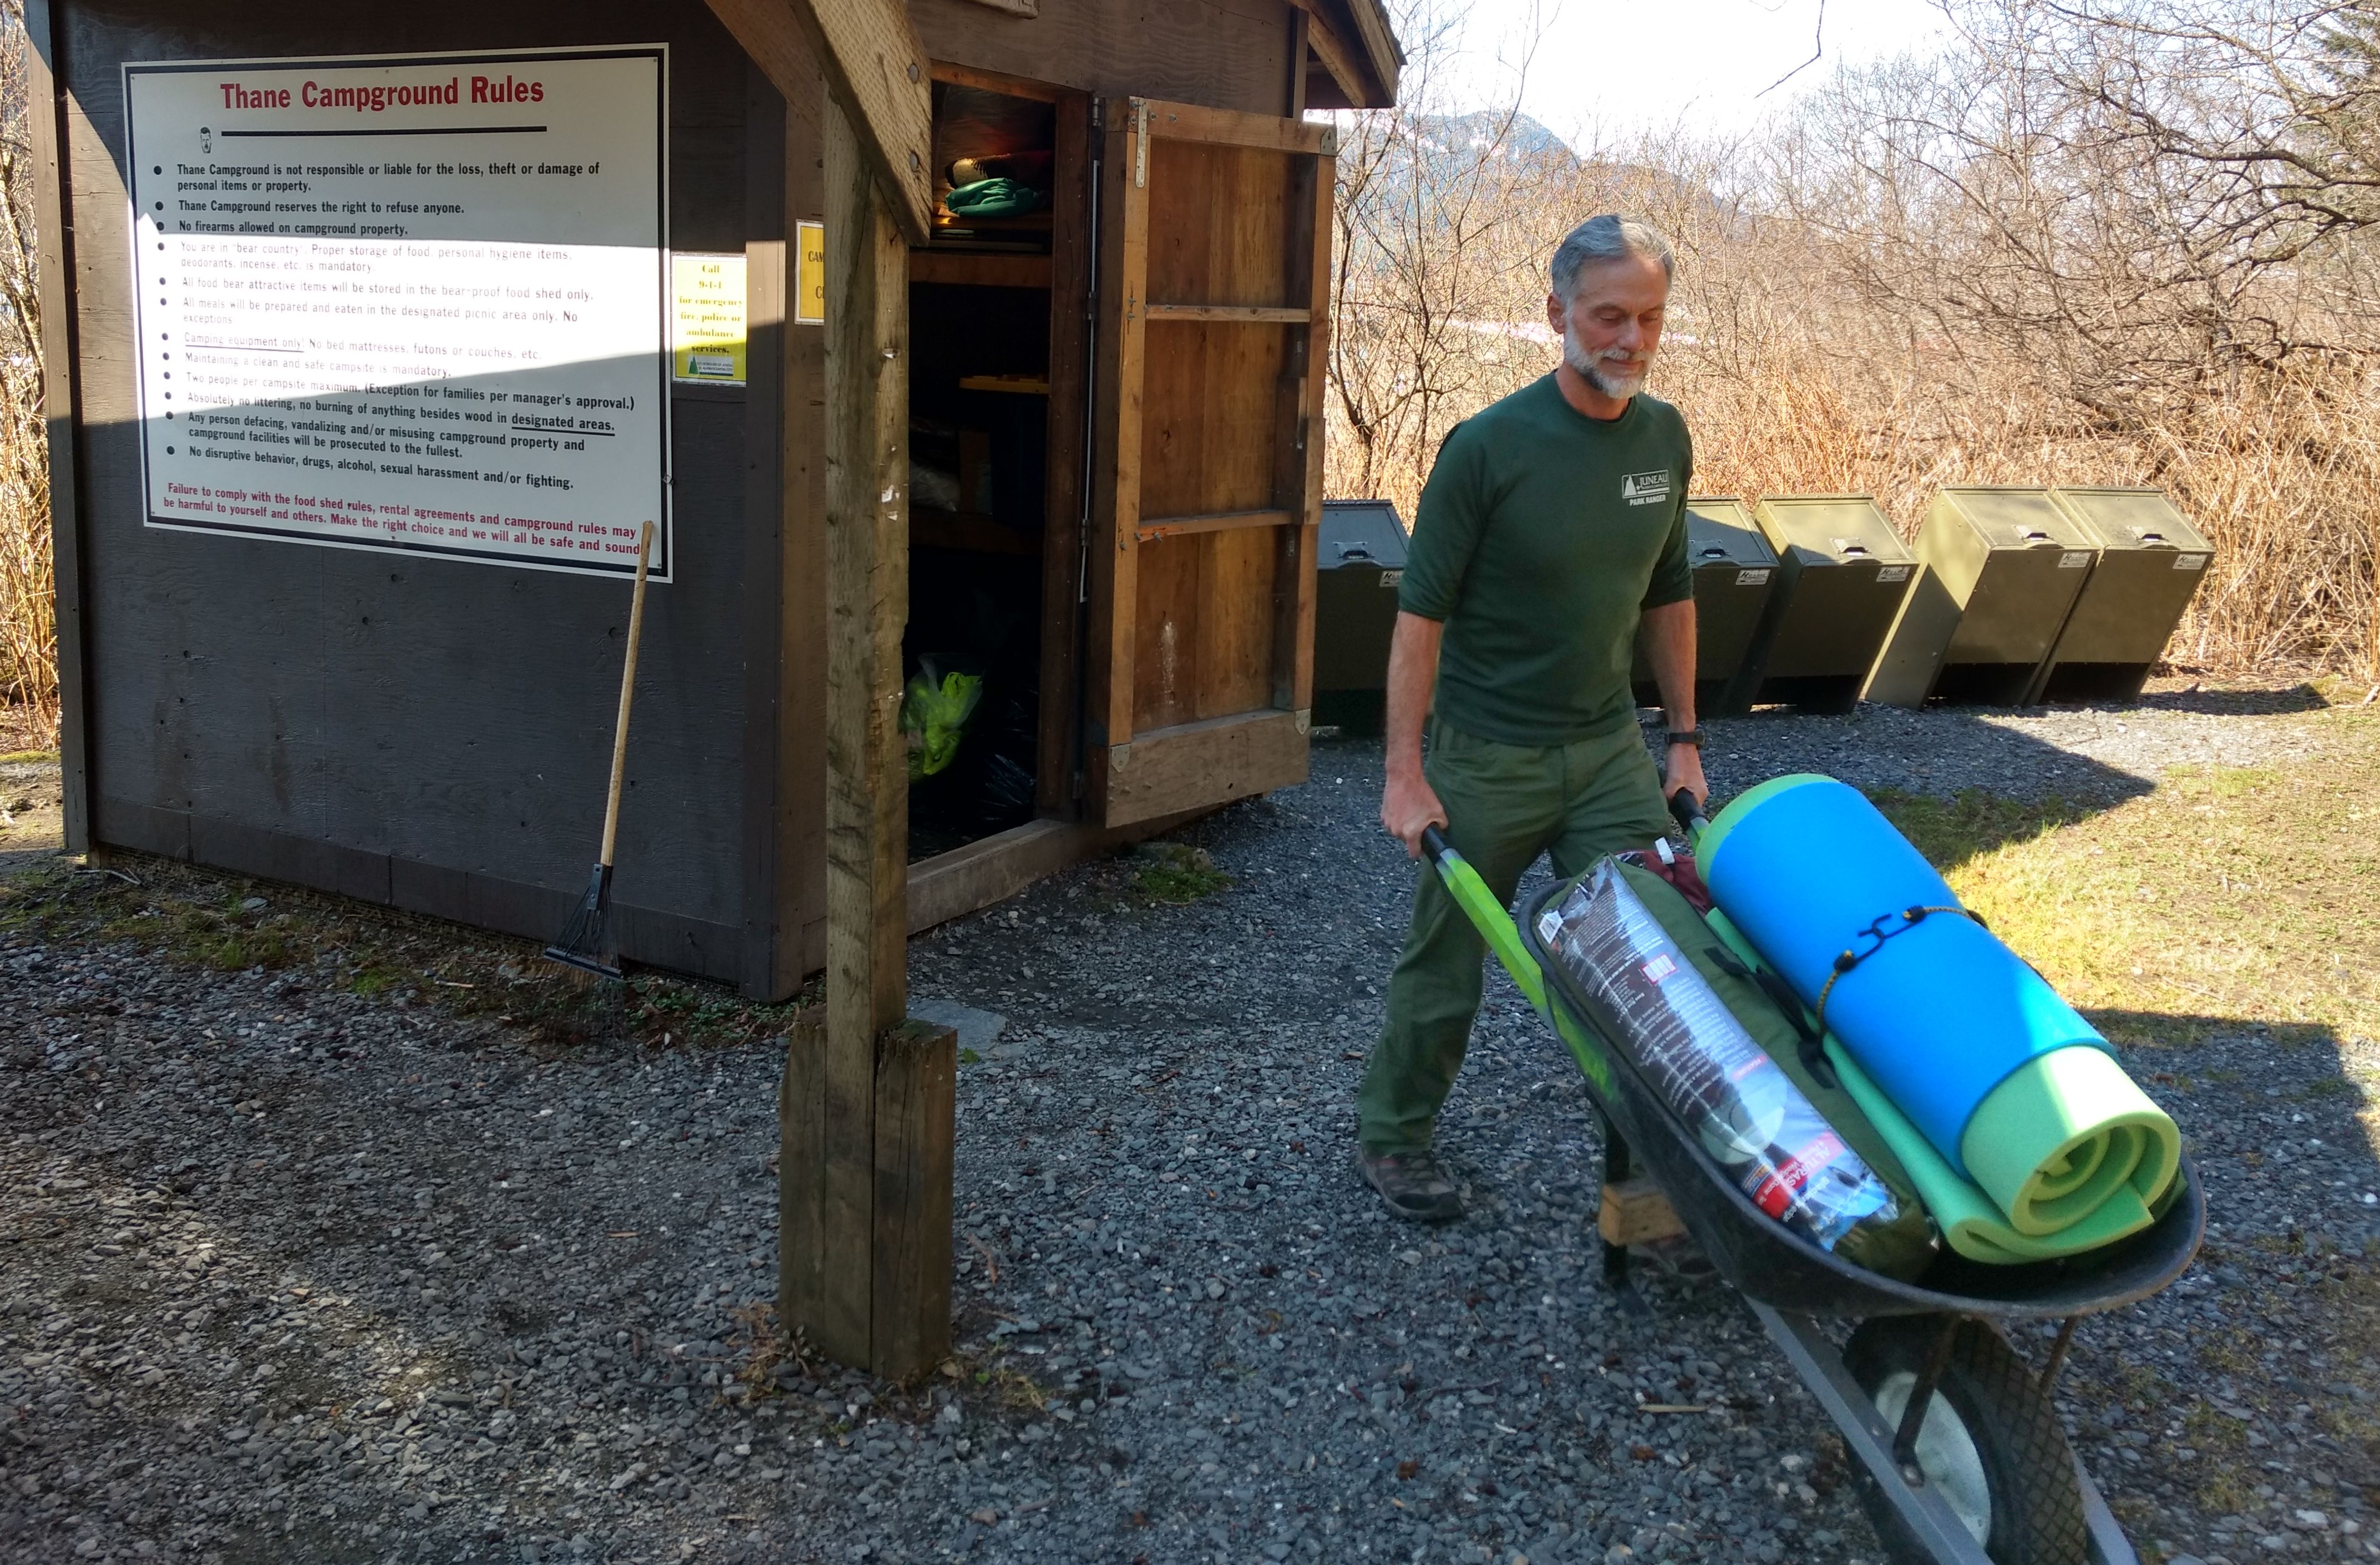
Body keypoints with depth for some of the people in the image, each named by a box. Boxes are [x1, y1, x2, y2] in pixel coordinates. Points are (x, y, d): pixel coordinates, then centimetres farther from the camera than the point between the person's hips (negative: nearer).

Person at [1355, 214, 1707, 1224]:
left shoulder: (1664, 439, 2)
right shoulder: (1490, 446, -15)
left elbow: (1668, 597, 13)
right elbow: (1421, 613, -13)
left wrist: (1684, 740, 12)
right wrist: (1405, 773, -16)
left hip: (1609, 749, 5)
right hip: (1488, 756, -4)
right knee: (1447, 964, 8)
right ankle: (1391, 1139, 29)